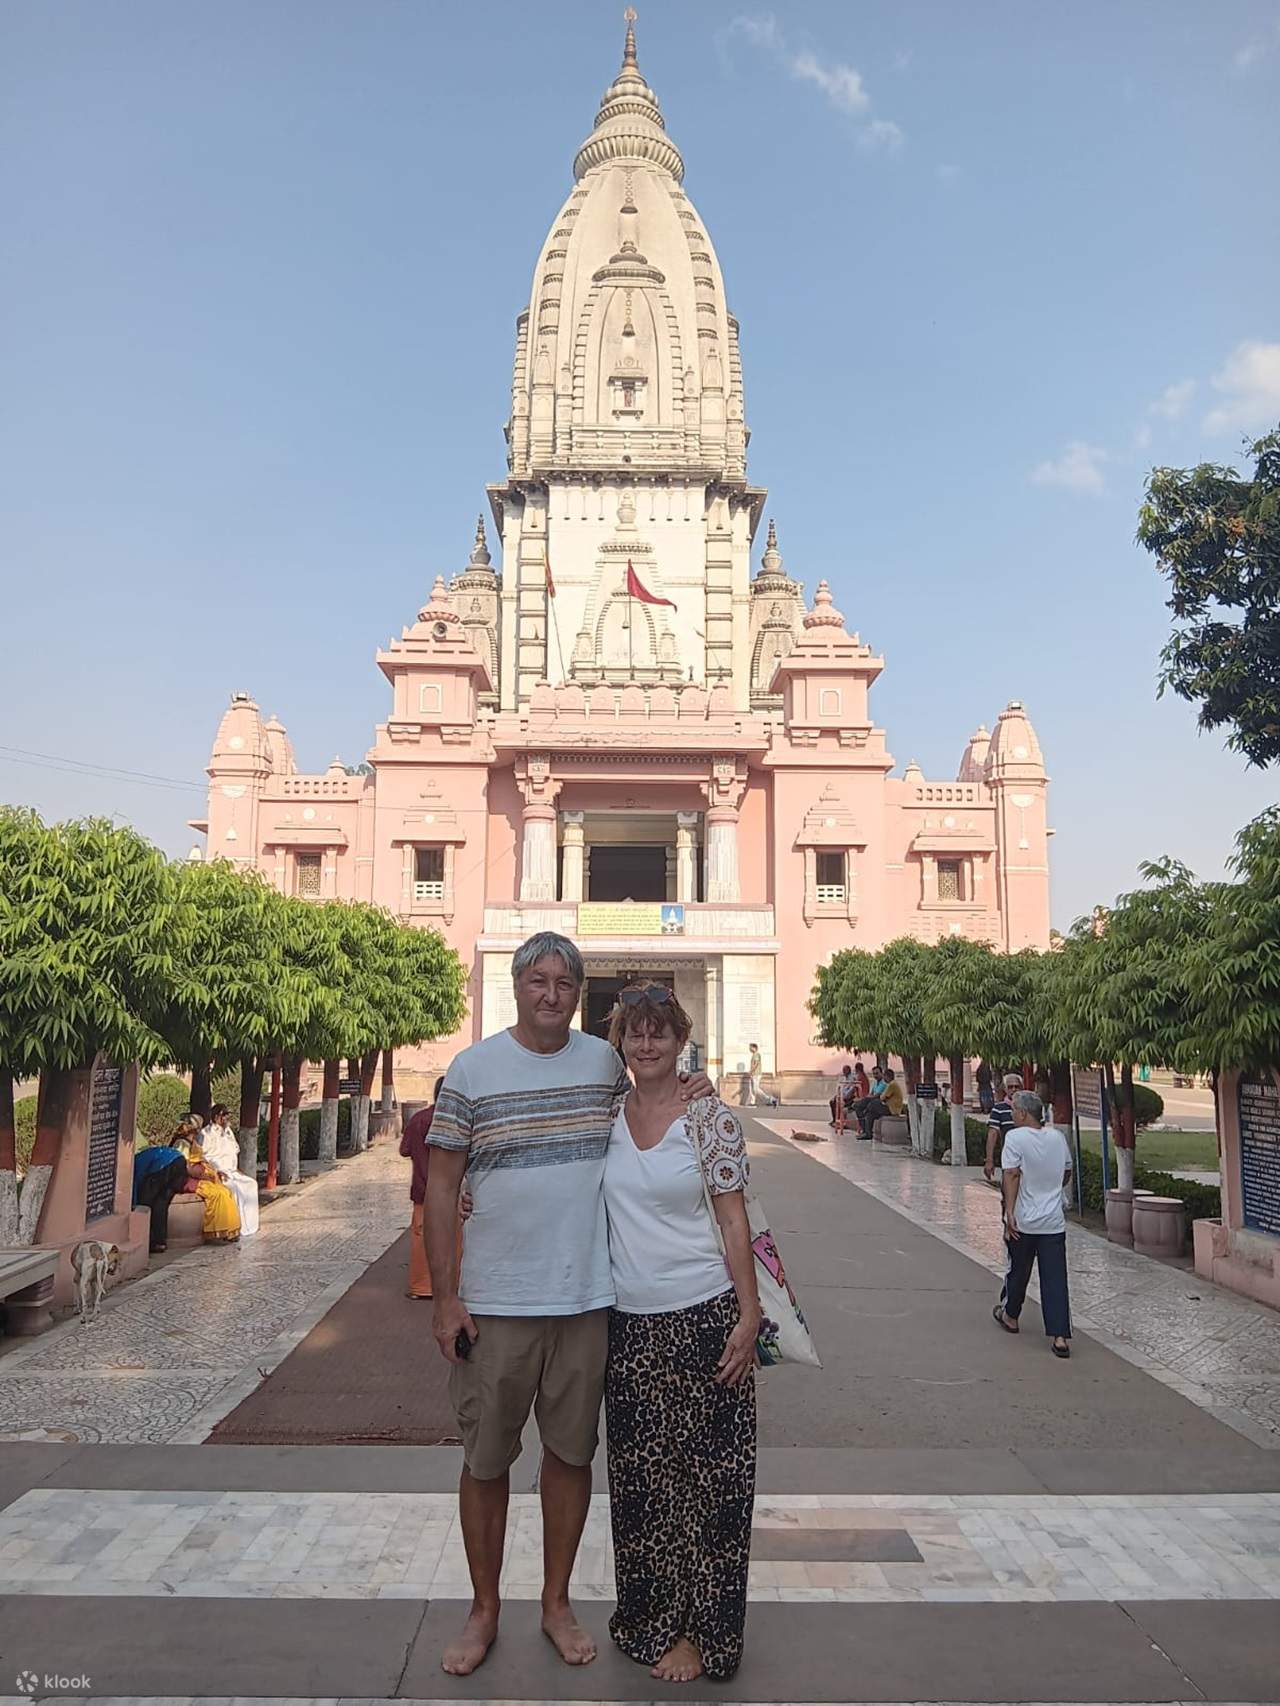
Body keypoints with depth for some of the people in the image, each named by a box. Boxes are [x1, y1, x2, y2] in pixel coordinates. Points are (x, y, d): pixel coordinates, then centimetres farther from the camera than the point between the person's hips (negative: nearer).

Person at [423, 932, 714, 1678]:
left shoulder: (606, 1060, 2)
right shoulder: (473, 1068, -6)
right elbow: (442, 1185, -4)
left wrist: (684, 1095, 0)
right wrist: (445, 1298, -7)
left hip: (587, 1297, 2)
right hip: (495, 1302, -2)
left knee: (572, 1452, 14)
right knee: (486, 1460, 11)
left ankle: (557, 1602, 34)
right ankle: (485, 1610, 31)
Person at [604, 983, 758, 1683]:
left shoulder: (711, 1120, -7)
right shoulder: (605, 1116, 3)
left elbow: (734, 1220, -5)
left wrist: (749, 1314, -9)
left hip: (701, 1317, -3)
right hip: (627, 1320, 4)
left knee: (704, 1472, 6)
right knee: (638, 1474, 14)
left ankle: (699, 1631, 24)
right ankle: (647, 1615, 34)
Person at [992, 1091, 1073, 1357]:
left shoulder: (1015, 1137, -12)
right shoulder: (1057, 1137, 5)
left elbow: (1012, 1174, -20)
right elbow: (1067, 1173, 18)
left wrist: (1009, 1211, -19)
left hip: (1024, 1219, -3)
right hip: (1054, 1221, 3)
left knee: (1018, 1270, 16)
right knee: (1055, 1278, 1)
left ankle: (1010, 1316, 36)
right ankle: (1060, 1337, -6)